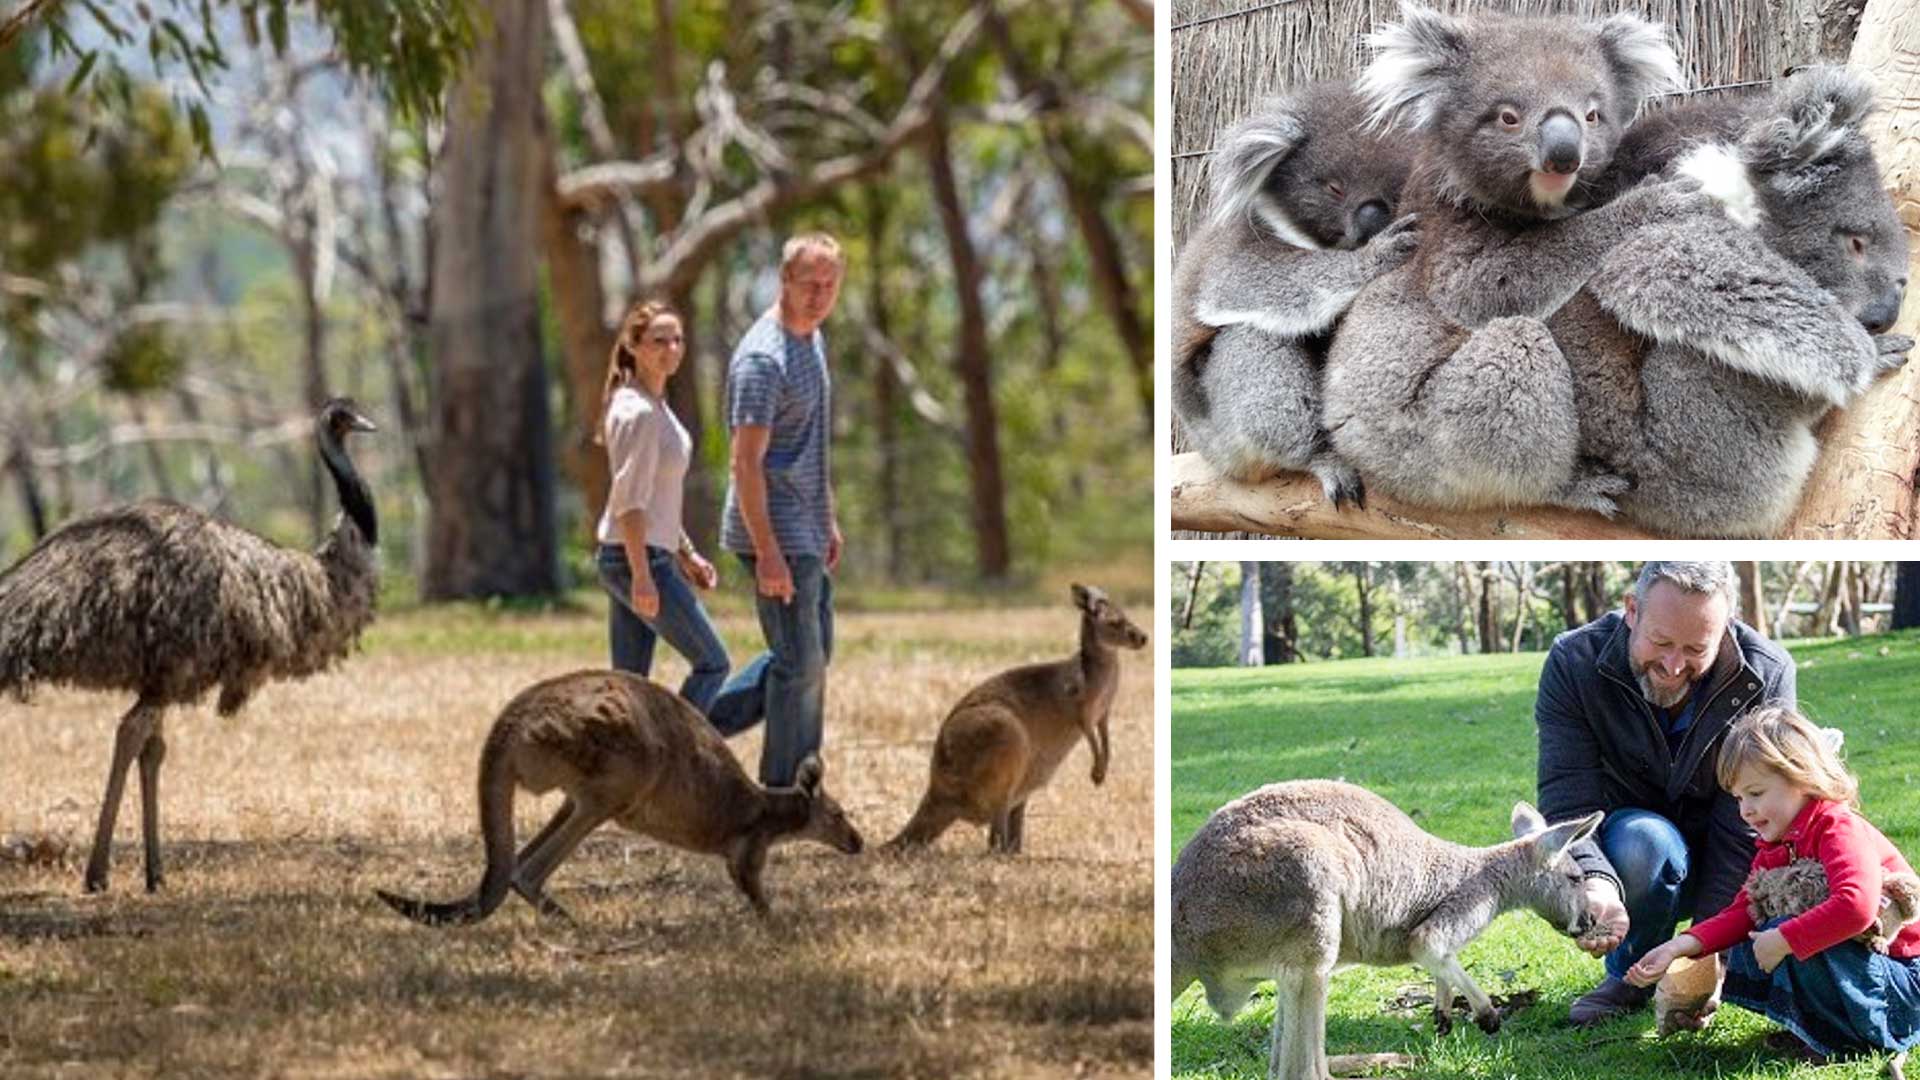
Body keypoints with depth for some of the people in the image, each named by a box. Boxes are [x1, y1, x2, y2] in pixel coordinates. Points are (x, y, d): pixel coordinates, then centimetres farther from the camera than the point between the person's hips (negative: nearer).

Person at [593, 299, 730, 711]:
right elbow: (629, 501, -21)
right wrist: (642, 576, -23)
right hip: (636, 558, -10)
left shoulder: (655, 406, 15)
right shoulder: (639, 413, -17)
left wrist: (686, 554, 23)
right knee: (712, 664, -1)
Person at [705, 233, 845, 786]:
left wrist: (829, 521, 22)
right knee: (800, 663, -4)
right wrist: (768, 553, -25)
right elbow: (746, 464, -23)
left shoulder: (813, 339, 12)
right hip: (776, 532, -10)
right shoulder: (763, 358, -19)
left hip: (806, 531, 10)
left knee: (813, 653, 14)